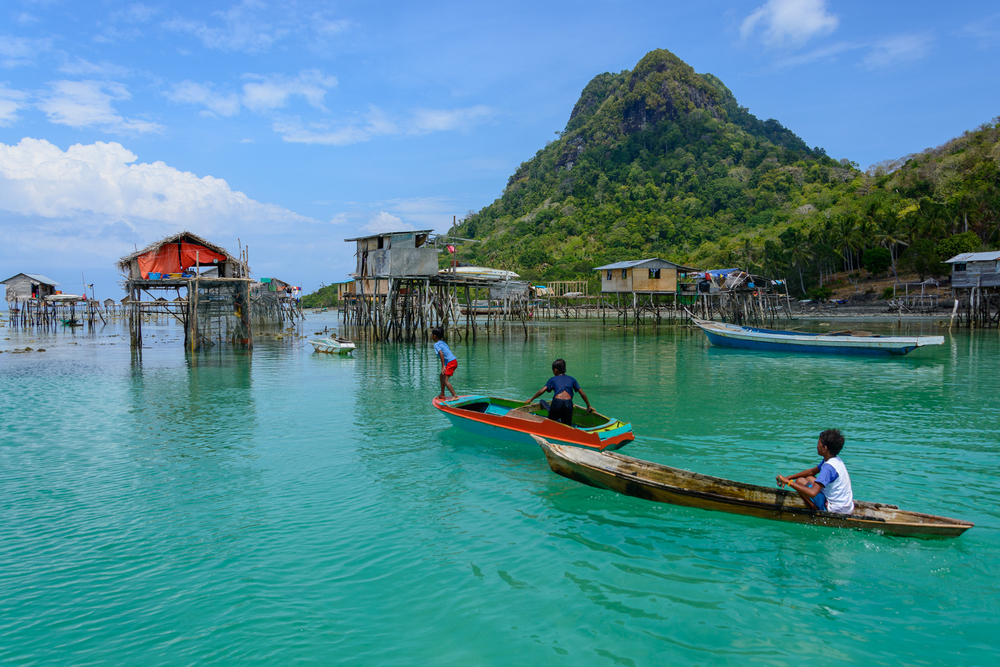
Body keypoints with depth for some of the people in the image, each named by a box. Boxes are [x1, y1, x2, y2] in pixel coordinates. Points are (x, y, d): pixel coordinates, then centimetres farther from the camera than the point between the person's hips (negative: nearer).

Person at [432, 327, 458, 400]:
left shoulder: (436, 344, -8)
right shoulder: (442, 342, 18)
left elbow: (441, 353, -24)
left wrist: (443, 366, -28)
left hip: (450, 363, -10)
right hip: (454, 361, 10)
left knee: (445, 380, -13)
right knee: (442, 376, 24)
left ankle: (455, 396, -19)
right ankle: (442, 394, 31)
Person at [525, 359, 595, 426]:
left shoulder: (553, 379, 20)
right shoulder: (572, 379, 26)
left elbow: (542, 391, 11)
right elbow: (582, 394, 23)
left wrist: (531, 399, 23)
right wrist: (589, 406, 32)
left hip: (557, 402, -1)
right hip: (568, 403, 1)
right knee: (567, 426, 9)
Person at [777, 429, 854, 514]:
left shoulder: (828, 467, -25)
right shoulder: (835, 460, 5)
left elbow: (813, 493, -35)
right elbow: (812, 472, 19)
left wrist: (788, 482, -26)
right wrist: (789, 477, 11)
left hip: (837, 510, -9)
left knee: (800, 481, -7)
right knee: (809, 478, 18)